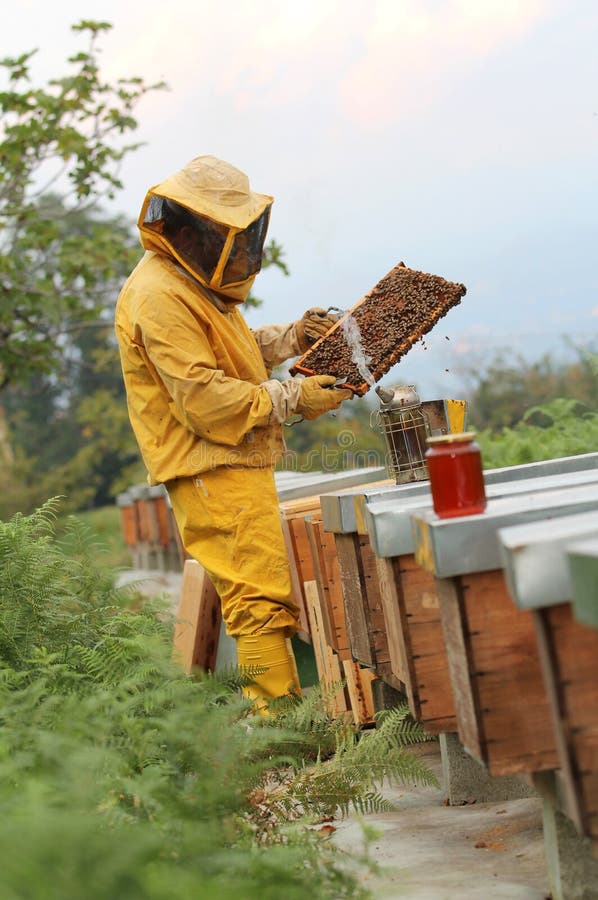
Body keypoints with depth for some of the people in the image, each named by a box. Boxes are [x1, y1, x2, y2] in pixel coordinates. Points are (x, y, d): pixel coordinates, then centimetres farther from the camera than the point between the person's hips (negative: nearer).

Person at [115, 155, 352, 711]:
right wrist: (293, 399, -18)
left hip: (237, 467, 11)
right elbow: (203, 397, -23)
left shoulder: (194, 282, 16)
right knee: (260, 599, -13)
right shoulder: (159, 297, -18)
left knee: (267, 597, 11)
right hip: (212, 472, -11)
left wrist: (292, 336, 14)